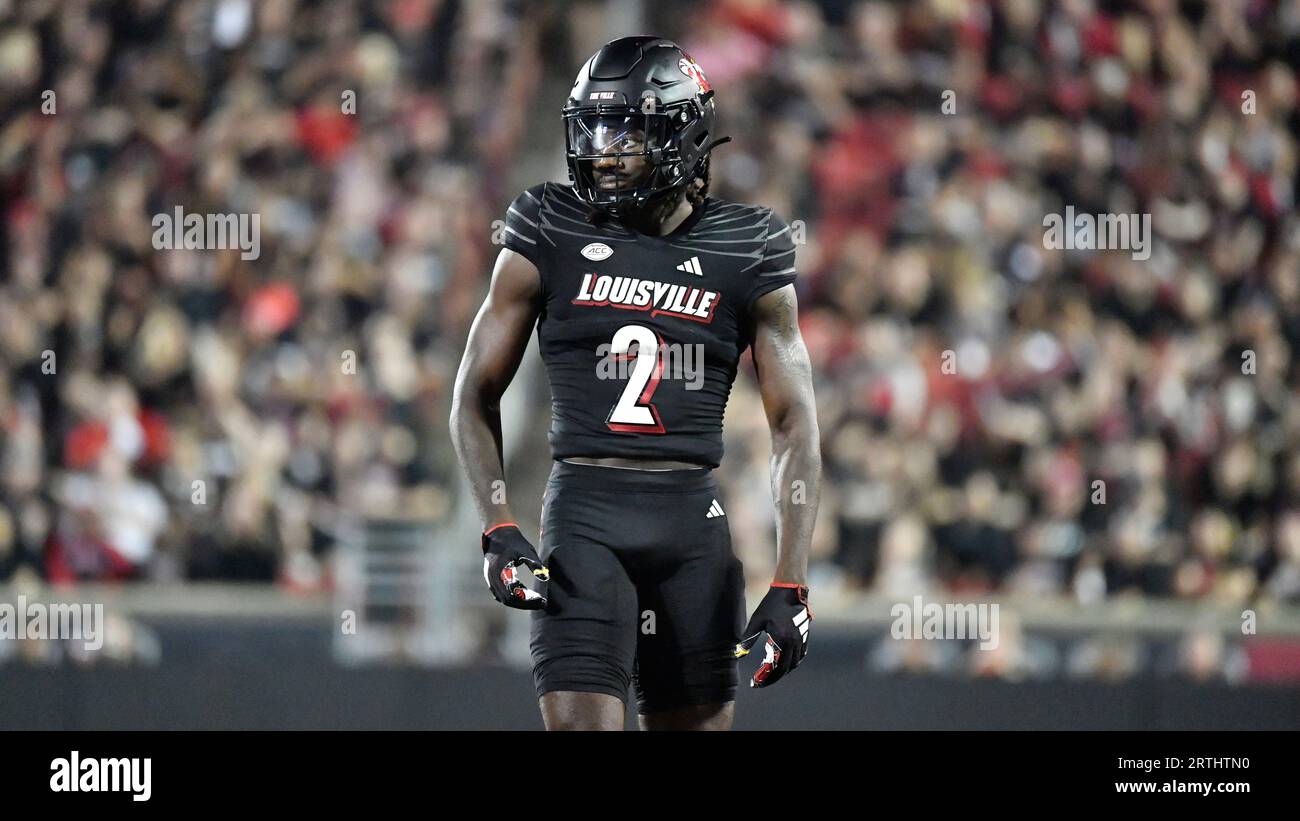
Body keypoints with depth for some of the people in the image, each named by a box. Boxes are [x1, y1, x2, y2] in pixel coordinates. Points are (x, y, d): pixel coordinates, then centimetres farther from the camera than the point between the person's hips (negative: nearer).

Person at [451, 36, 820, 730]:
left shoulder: (743, 252, 3)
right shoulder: (551, 236, 2)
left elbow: (795, 427, 3)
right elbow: (476, 393, 7)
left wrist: (790, 587, -6)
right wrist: (498, 530, -6)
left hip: (692, 518, 2)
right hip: (585, 512, -2)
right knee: (580, 724, -15)